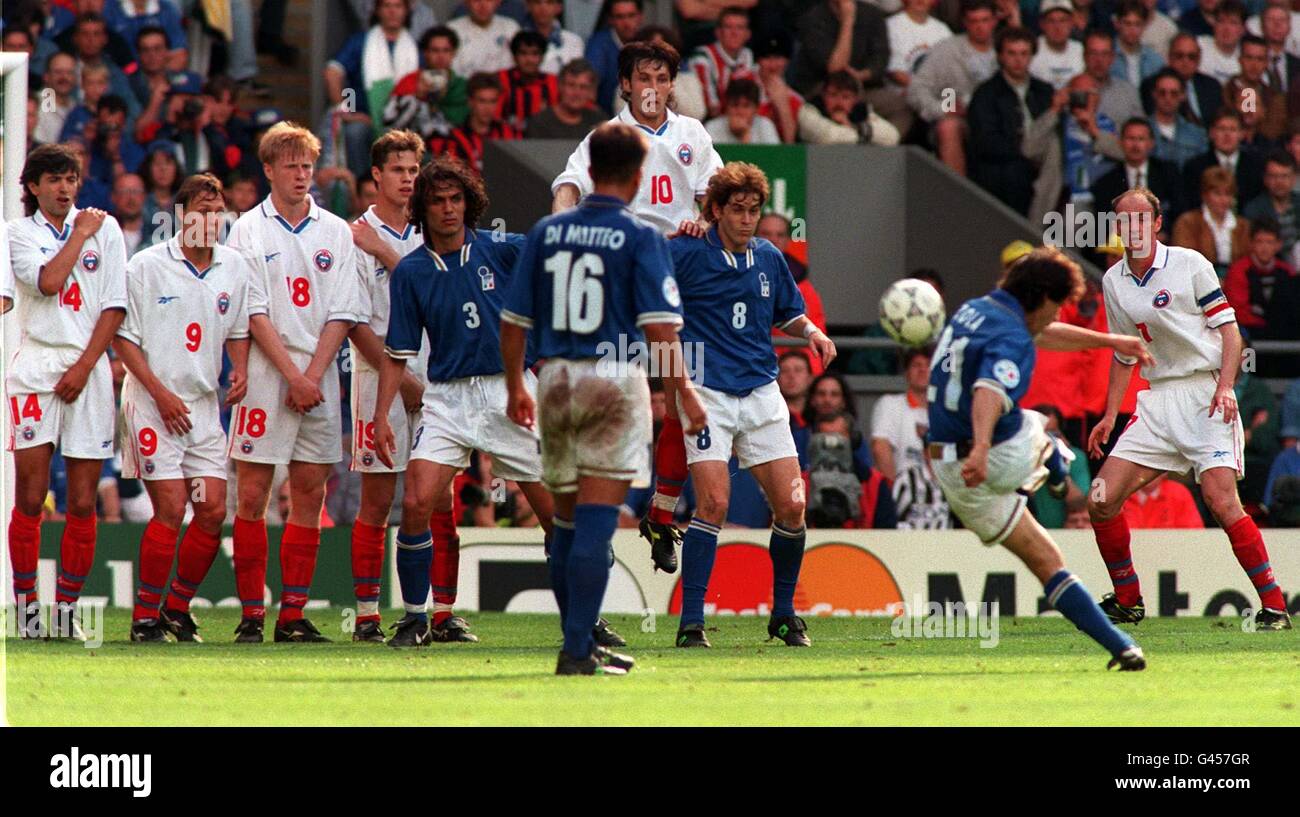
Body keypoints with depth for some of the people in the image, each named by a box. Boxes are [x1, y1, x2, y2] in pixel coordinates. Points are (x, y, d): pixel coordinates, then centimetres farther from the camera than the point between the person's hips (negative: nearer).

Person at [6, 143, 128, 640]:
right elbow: (47, 281, -12)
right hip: (35, 367, -1)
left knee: (83, 503, -1)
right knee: (30, 497, -7)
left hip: (89, 368, 1)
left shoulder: (105, 228, 10)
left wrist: (84, 366, -5)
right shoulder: (18, 233, 7)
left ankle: (66, 608, 5)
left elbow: (114, 306, 4)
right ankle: (27, 606, -2)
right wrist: (80, 235, -1)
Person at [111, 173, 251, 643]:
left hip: (205, 405, 5)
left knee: (213, 511, -1)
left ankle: (178, 609, 16)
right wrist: (160, 392, -13)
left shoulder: (234, 268, 7)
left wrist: (240, 371, 0)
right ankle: (144, 618, -3)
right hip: (153, 404, -5)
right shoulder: (147, 266, -8)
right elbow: (122, 336, -6)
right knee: (170, 509, -12)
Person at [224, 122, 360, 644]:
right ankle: (251, 614, -1)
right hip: (264, 378, -3)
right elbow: (255, 314, -5)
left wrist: (313, 375, -8)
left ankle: (293, 614, 5)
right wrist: (293, 376, -12)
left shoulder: (335, 232, 9)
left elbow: (341, 314, 5)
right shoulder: (249, 230, 1)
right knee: (251, 493, -5)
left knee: (310, 492, 2)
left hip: (318, 379, 3)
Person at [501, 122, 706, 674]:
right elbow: (659, 327, -14)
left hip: (555, 379, 4)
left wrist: (515, 388, 20)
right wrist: (684, 392, -8)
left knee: (567, 521, 15)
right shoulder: (640, 238, -6)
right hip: (615, 379, -4)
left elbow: (514, 321, 9)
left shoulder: (546, 232, 6)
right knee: (595, 524, -6)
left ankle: (579, 644, 22)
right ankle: (577, 650, -11)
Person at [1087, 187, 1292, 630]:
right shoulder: (1113, 282, 12)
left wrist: (1225, 386, -17)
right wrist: (1110, 417, 16)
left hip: (1205, 392, -6)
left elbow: (1229, 329, -4)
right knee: (1102, 502, -3)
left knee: (1221, 501, -21)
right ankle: (1126, 600, 16)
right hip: (1157, 399, 6)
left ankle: (1274, 605, -13)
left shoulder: (1190, 264, -4)